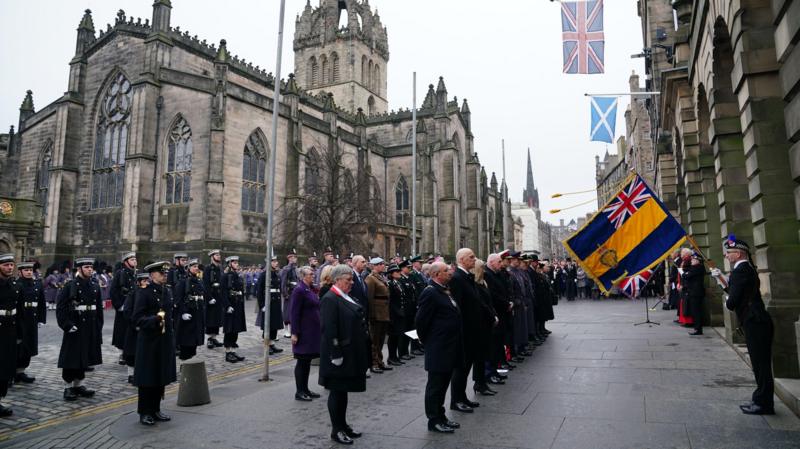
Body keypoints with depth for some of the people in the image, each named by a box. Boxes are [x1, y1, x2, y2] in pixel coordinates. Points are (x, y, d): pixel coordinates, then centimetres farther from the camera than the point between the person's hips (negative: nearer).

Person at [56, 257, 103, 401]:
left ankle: (78, 385, 26)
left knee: (85, 358, 13)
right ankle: (68, 388, 15)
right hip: (75, 328, -5)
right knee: (71, 358, 3)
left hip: (91, 329, 5)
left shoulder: (95, 287, 8)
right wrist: (67, 325, -17)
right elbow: (60, 308, -11)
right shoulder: (70, 286, -8)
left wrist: (99, 327, 8)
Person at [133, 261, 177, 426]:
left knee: (161, 377, 13)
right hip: (149, 341, -7)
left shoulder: (168, 291, 9)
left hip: (165, 341, 7)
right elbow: (137, 318, -16)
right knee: (147, 379, 4)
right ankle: (144, 413, 17)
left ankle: (155, 410, 25)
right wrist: (155, 319, -32)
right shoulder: (144, 292, -11)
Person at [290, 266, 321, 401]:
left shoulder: (311, 289, 12)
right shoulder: (299, 290, -14)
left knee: (307, 361, 14)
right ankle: (299, 392, 10)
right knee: (302, 361, 0)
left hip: (313, 330, 8)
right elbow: (294, 313, -16)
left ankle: (305, 389, 23)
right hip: (304, 332, -8)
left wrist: (318, 328, 16)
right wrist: (294, 333, -18)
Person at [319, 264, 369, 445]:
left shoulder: (346, 297, 12)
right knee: (337, 391, 3)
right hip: (340, 355, -9)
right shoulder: (330, 299, -17)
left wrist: (361, 353, 17)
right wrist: (336, 355, -22)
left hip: (351, 354, 9)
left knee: (343, 390, 17)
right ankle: (336, 430, 15)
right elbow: (329, 329, -22)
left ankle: (343, 425, 29)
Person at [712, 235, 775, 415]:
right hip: (756, 322, 10)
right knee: (760, 364, 16)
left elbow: (733, 301, -20)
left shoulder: (741, 270, -17)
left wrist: (727, 303, 1)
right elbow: (734, 290, 19)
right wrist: (721, 278, 14)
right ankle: (761, 400, 26)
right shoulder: (747, 268, 15)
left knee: (761, 364, -1)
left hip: (756, 324, -10)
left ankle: (763, 403, 8)